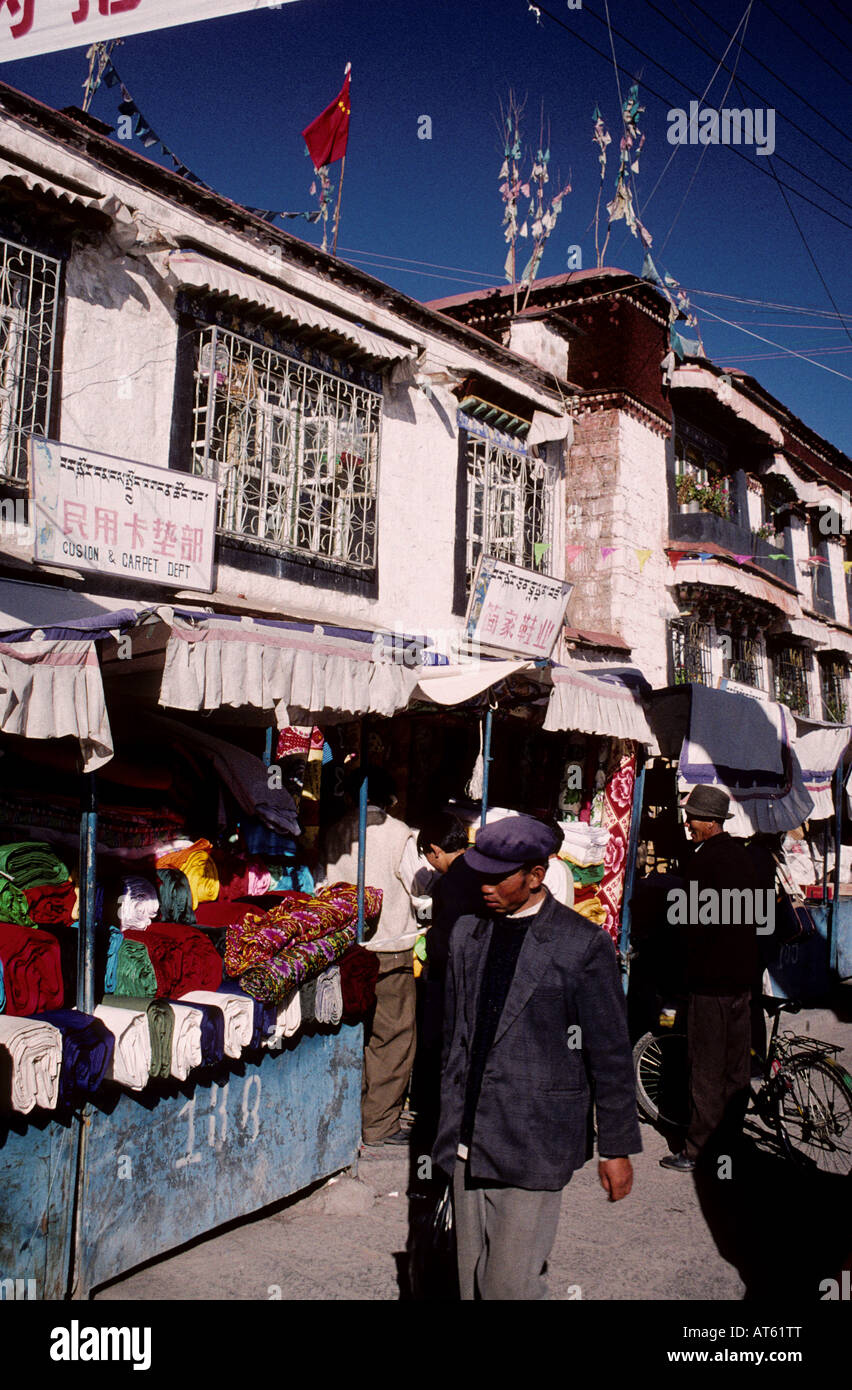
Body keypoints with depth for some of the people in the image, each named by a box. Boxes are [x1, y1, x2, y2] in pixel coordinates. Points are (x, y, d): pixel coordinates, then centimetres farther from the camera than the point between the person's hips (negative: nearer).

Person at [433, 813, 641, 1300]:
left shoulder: (584, 944, -10)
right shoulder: (468, 932, 8)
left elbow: (612, 1054, -5)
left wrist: (617, 1147, -1)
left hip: (534, 1145, -5)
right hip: (470, 1141, 6)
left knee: (510, 1283, -5)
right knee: (472, 1280, 13)